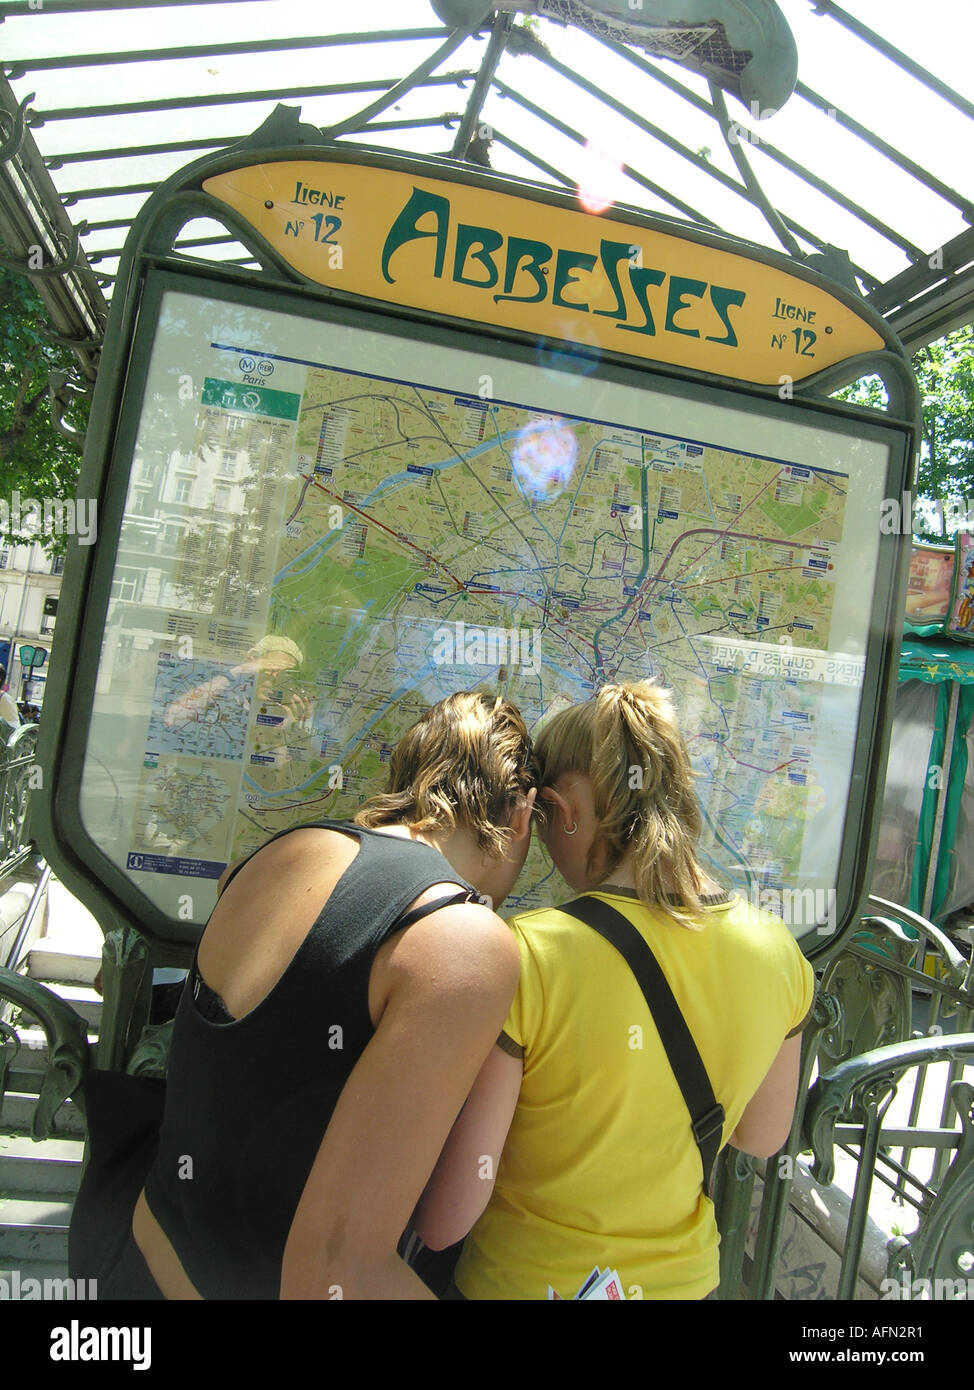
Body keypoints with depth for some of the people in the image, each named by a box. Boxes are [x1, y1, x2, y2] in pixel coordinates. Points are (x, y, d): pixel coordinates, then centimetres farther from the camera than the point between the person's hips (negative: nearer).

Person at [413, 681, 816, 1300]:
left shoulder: (522, 957, -30)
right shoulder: (778, 951, -14)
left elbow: (443, 1220, -24)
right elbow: (763, 1137, 4)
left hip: (526, 1280, -4)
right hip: (683, 1275, 4)